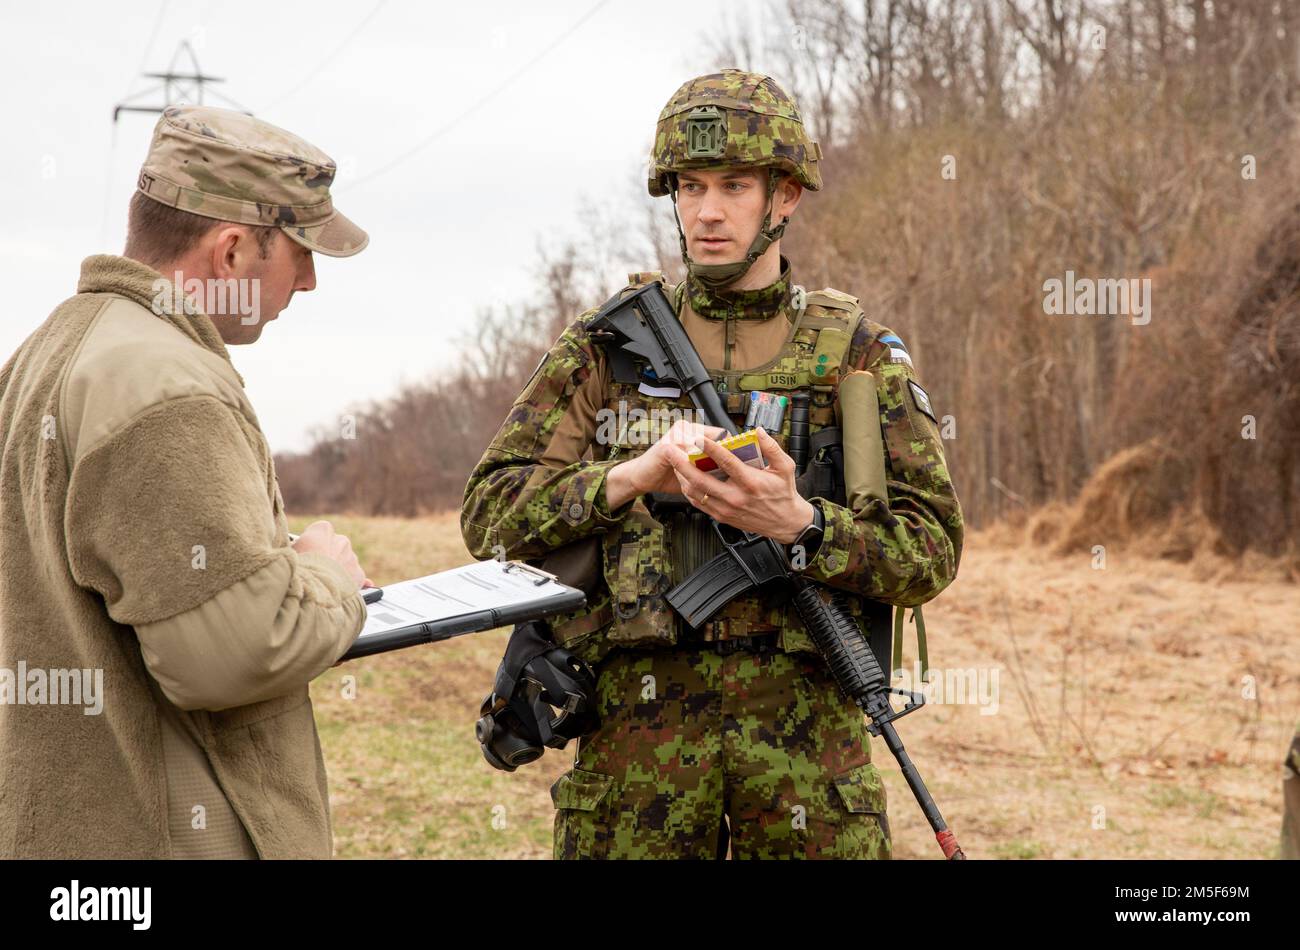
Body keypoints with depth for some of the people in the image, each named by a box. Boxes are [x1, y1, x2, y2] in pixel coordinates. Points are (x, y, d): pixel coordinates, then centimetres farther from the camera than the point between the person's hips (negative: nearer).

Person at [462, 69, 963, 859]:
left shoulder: (860, 353, 6)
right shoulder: (606, 343, 8)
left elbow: (930, 549, 0)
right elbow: (491, 513, 1)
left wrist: (798, 524, -18)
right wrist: (630, 477, -16)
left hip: (807, 725, 0)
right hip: (638, 716, 0)